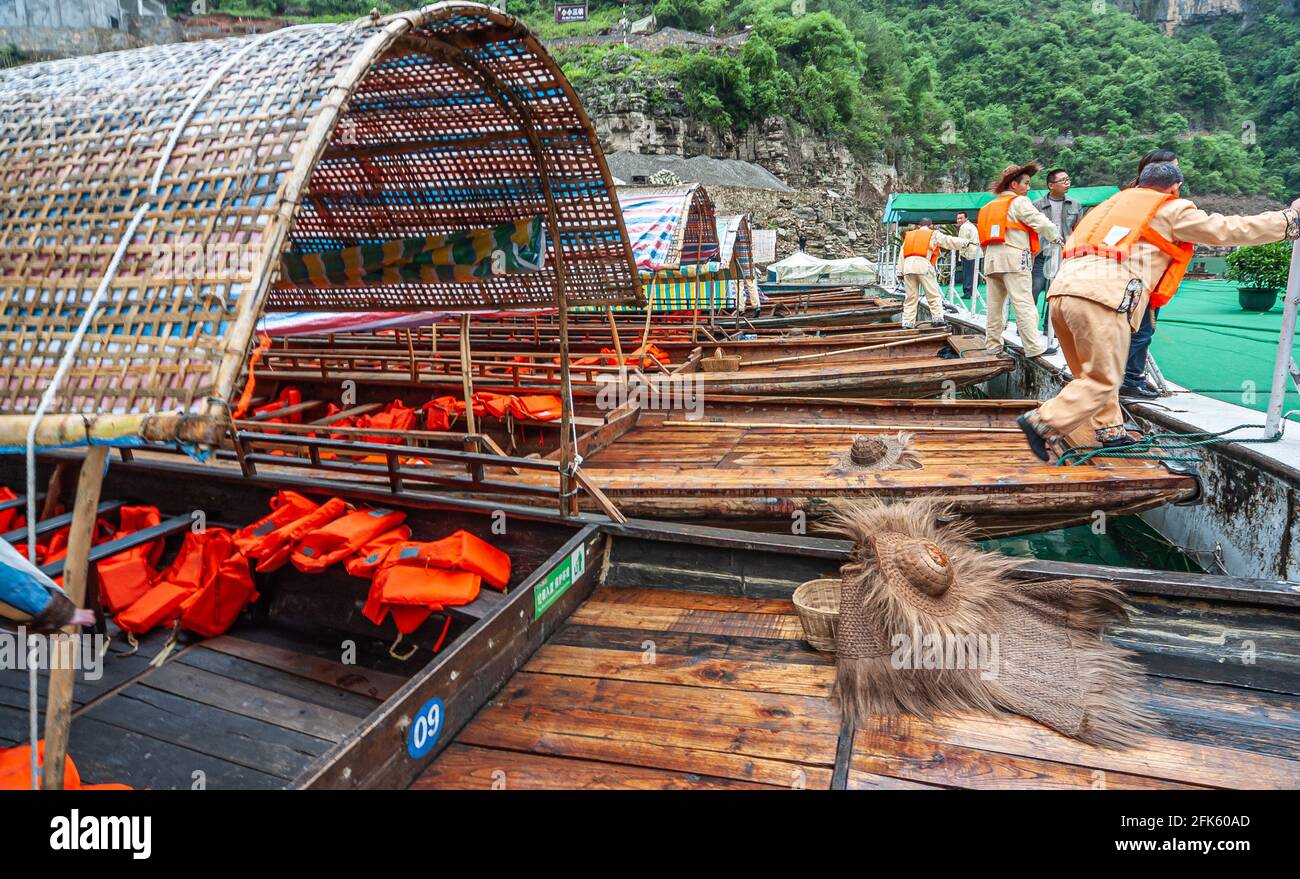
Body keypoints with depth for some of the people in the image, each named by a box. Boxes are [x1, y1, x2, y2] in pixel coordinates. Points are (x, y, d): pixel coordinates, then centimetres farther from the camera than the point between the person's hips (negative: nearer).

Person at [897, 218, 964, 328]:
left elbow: (902, 254, 21)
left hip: (908, 265, 4)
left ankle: (907, 323, 2)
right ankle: (937, 318, -5)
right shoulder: (933, 234, 15)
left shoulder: (909, 235, 27)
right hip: (923, 265, -4)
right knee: (933, 294, 2)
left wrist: (901, 271, 18)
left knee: (910, 297, 7)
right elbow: (948, 241, 9)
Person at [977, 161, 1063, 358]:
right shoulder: (1019, 202, -1)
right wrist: (1055, 236, 9)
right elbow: (1041, 222, -6)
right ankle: (1034, 347, -13)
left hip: (992, 259, 8)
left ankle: (993, 345, 12)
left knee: (995, 305, 10)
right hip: (1013, 257, -8)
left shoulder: (991, 205, 22)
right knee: (1024, 304, -10)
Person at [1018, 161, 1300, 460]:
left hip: (1062, 289, 7)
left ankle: (1110, 432, 19)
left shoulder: (1116, 201, 33)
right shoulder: (1172, 209, 16)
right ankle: (1045, 423, -14)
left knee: (1092, 374, 18)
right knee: (1102, 381, -3)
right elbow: (1228, 230, 18)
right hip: (1102, 296, -7)